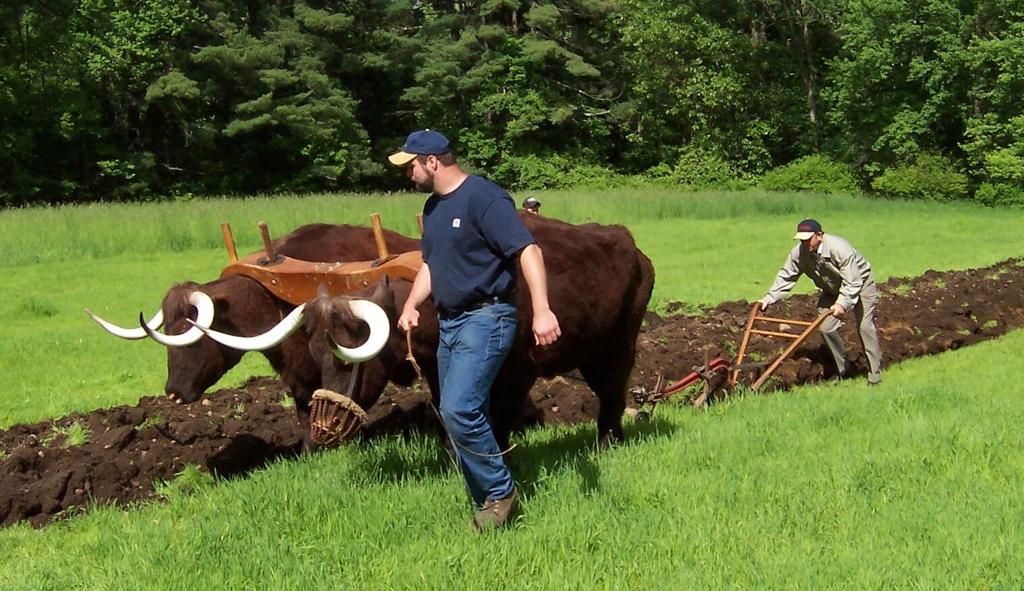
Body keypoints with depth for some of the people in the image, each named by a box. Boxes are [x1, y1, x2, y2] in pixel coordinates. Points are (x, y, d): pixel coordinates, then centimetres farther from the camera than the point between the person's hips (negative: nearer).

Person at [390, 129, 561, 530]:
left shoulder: (484, 198, -14)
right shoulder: (433, 207, 14)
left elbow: (528, 251, -21)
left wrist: (541, 310, -32)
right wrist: (411, 306, 8)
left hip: (486, 319, -9)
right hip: (449, 323, 10)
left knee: (459, 409, -20)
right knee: (458, 416, 10)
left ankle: (501, 493, -4)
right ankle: (486, 504, 20)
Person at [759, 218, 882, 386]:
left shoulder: (838, 248, -38)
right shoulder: (798, 253, -20)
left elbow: (852, 282, -38)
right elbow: (785, 277, -12)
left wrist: (843, 303, -51)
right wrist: (769, 298, -21)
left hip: (860, 283, -6)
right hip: (832, 289, 6)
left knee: (865, 326, -11)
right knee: (826, 327, -4)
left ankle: (875, 375, -5)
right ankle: (841, 368, 13)